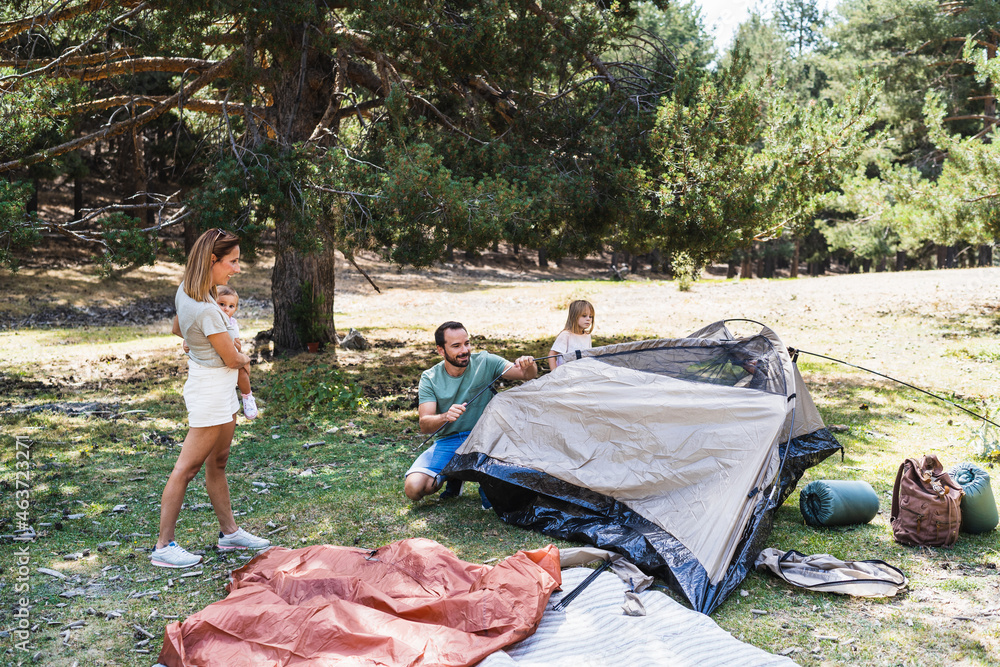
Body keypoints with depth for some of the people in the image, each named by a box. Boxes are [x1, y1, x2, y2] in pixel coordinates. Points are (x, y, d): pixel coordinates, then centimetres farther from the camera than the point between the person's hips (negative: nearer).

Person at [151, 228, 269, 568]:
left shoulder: (186, 291, 1)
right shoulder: (206, 310, -27)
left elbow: (177, 329, 21)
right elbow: (231, 358, -16)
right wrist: (244, 357, 5)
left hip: (221, 390, 10)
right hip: (211, 390, -10)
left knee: (217, 463, 17)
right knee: (187, 468, -1)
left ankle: (229, 531, 29)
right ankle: (163, 546, 9)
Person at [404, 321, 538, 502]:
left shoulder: (485, 362, -7)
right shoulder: (430, 379, -6)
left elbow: (529, 376, -11)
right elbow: (424, 425, -16)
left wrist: (529, 367, -36)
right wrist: (444, 417, -39)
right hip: (448, 442, 1)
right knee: (413, 489, -21)